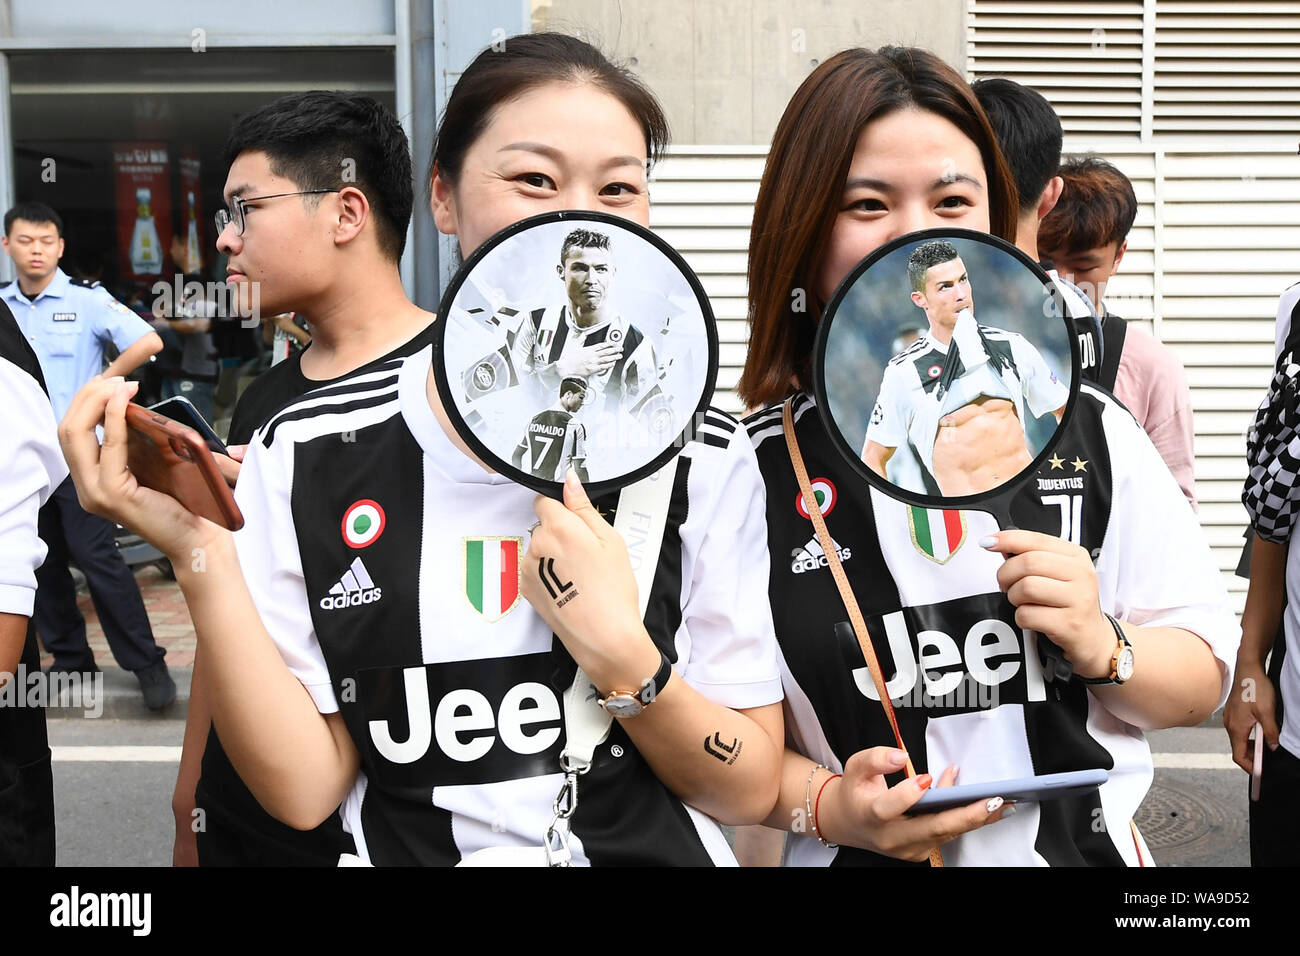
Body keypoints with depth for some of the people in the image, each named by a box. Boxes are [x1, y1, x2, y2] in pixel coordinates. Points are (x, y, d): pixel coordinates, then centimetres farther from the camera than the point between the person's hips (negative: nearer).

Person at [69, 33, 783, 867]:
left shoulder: (705, 458, -9)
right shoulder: (307, 455, -8)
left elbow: (750, 792, -6)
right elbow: (304, 789, -8)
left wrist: (617, 650, -22)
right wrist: (202, 557, -19)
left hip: (654, 851, 0)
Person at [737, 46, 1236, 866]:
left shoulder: (1091, 433, -9)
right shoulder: (751, 467, -15)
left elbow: (1203, 679, -2)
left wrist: (1101, 645, -19)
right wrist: (827, 807, -23)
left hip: (1084, 845, 2)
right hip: (858, 855, -1)